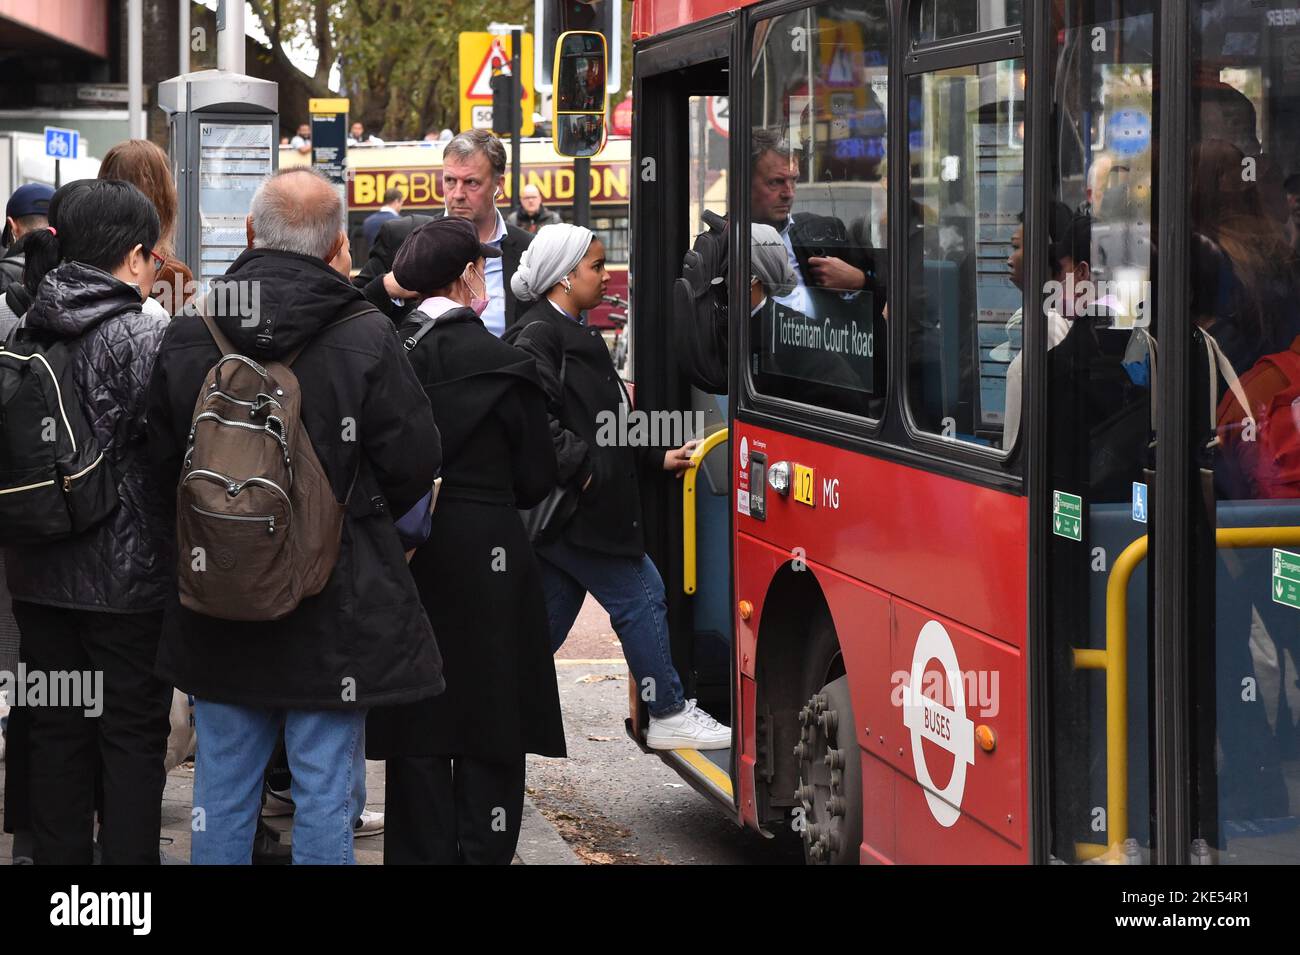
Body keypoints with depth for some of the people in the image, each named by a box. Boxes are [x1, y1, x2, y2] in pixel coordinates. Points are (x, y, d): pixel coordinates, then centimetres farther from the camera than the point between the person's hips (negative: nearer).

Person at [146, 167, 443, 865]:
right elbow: (414, 465, -7)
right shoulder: (366, 339, -13)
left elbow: (162, 464, 6)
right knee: (325, 793, 4)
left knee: (223, 788, 13)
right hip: (336, 601, -3)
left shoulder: (187, 336, -3)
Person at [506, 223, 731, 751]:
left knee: (549, 619, 12)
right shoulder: (539, 336, -13)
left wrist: (658, 458, 20)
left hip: (578, 506, 10)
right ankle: (669, 716, 7)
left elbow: (604, 427, 25)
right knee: (641, 596, -2)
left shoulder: (573, 334, 20)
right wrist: (577, 466, -22)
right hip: (568, 508, -10)